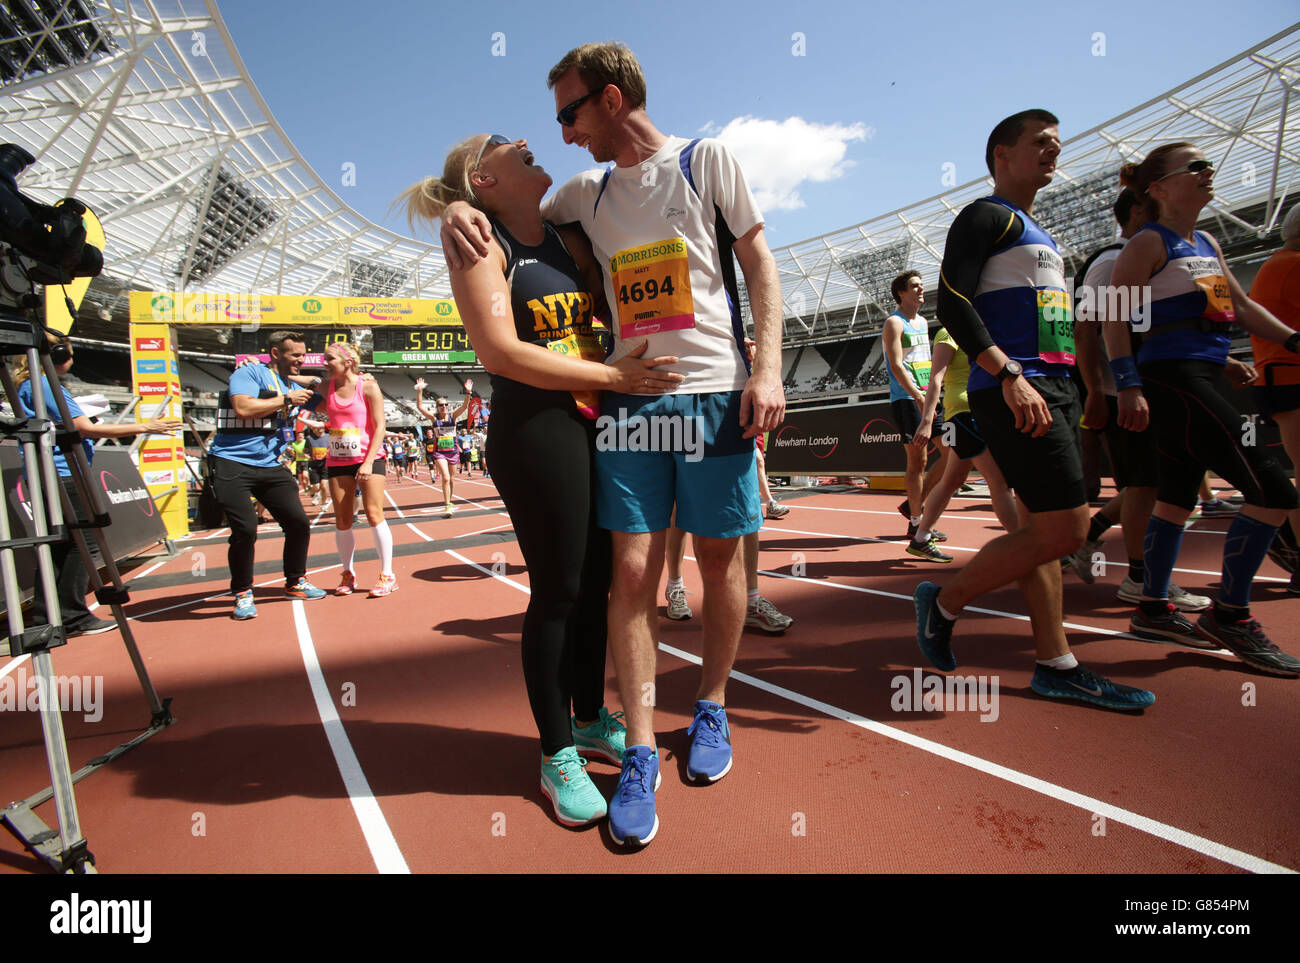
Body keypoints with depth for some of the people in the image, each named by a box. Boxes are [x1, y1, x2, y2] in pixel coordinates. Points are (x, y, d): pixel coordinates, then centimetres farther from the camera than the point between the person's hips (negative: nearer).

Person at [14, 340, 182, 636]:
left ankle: (44, 618, 14)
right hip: (61, 475, -10)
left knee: (59, 544, 11)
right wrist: (144, 427, -15)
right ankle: (73, 617, -2)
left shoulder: (28, 386, 19)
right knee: (83, 540, -5)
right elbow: (86, 428, -17)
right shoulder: (44, 385, -12)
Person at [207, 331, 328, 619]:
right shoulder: (249, 373, -6)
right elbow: (243, 408, -22)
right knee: (245, 530, -12)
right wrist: (286, 399, -15)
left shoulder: (293, 387, 17)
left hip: (269, 466, 7)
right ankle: (242, 593, 9)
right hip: (232, 463, -7)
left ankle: (295, 582, 24)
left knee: (298, 523, 4)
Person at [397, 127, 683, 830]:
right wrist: (611, 374, -16)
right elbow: (501, 352, -15)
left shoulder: (567, 238, 18)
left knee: (595, 581, 13)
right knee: (557, 589, -1)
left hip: (593, 427, 7)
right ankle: (558, 755, 17)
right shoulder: (481, 244, -2)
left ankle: (592, 720, 32)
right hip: (534, 430, -7)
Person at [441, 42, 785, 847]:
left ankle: (713, 709, 26)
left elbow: (760, 266, 4)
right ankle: (641, 751, 8)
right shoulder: (589, 195, 17)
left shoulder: (707, 162, 6)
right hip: (628, 398, 3)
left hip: (714, 393, -2)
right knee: (632, 570, -3)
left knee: (721, 560, 5)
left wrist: (768, 369, -9)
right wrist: (462, 211, 4)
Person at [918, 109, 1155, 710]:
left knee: (1042, 529, 8)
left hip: (1050, 388, 10)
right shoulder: (987, 215, -2)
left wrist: (1071, 389, 23)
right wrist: (1010, 375, -25)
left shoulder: (1035, 231, 27)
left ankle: (1055, 665, 14)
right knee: (1063, 531, -13)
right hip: (1012, 391, -9)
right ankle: (944, 602, 3)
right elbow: (952, 304, -16)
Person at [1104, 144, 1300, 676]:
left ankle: (1153, 607, 21)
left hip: (1204, 378, 9)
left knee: (1177, 495, 12)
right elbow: (1114, 318, -14)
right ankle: (1229, 615, -1)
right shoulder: (1149, 243, -6)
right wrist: (1129, 386, -23)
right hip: (1174, 378, -9)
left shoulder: (1207, 244, 19)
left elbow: (1242, 306, 26)